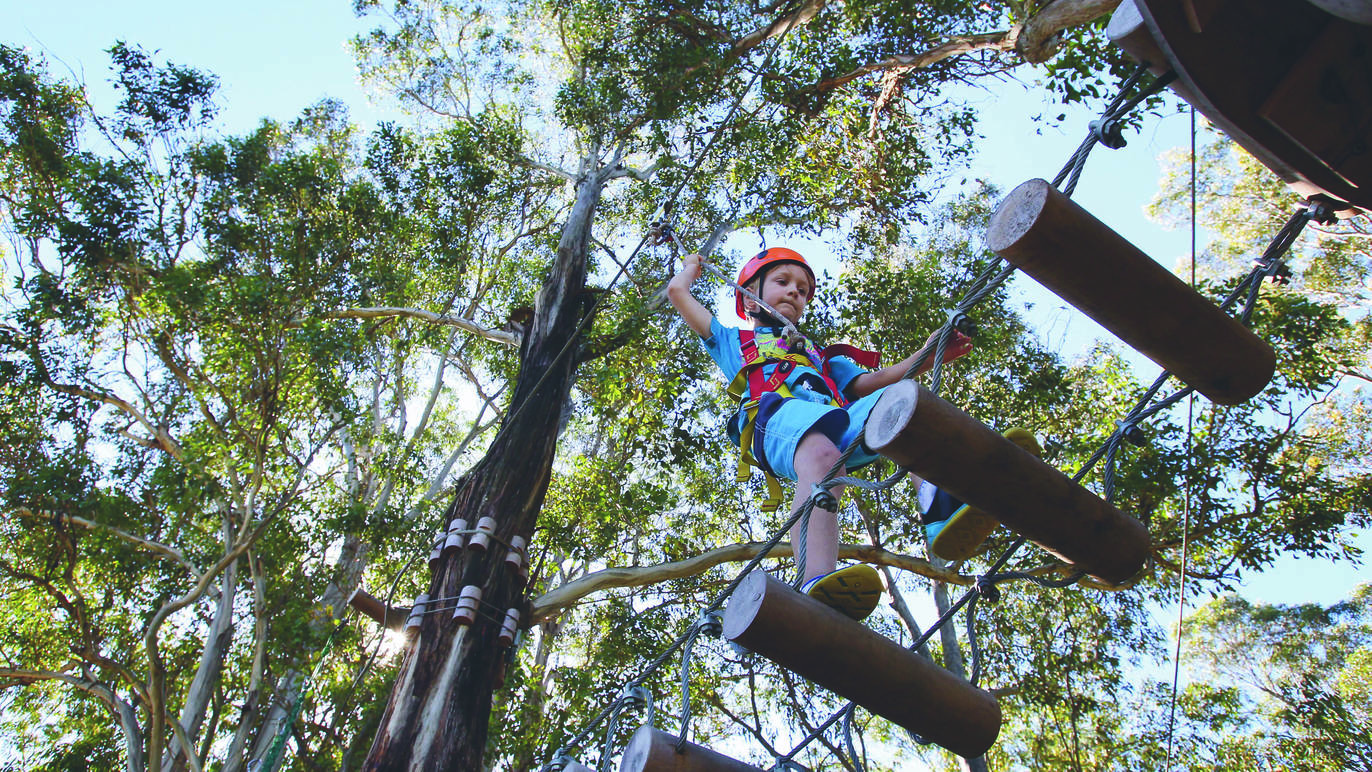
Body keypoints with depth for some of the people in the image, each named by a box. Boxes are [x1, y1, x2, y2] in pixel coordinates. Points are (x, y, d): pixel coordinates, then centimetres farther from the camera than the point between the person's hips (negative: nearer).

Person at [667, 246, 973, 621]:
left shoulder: (819, 354, 48)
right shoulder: (735, 340, 40)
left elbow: (865, 383, 31)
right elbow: (677, 291, 38)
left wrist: (924, 358, 18)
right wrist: (692, 266, 60)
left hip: (839, 421, 4)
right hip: (777, 416, -4)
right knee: (821, 455, -41)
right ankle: (816, 583, -65)